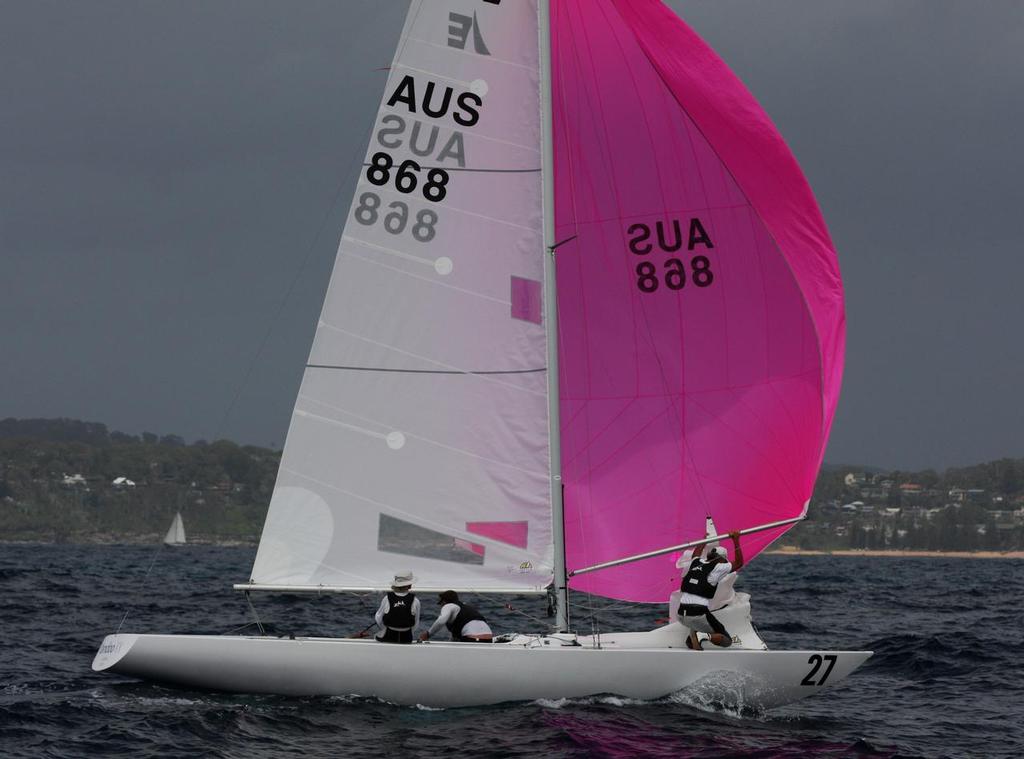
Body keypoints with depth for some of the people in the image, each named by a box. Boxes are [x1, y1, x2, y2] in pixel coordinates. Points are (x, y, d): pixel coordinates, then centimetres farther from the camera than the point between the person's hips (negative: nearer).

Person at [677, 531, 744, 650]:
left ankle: (693, 635, 7)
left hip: (682, 616, 6)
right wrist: (736, 541, 10)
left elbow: (697, 554, 41)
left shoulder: (696, 563, 15)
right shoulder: (717, 568, -2)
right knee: (727, 641, 9)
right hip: (699, 615, -6)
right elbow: (739, 563, 9)